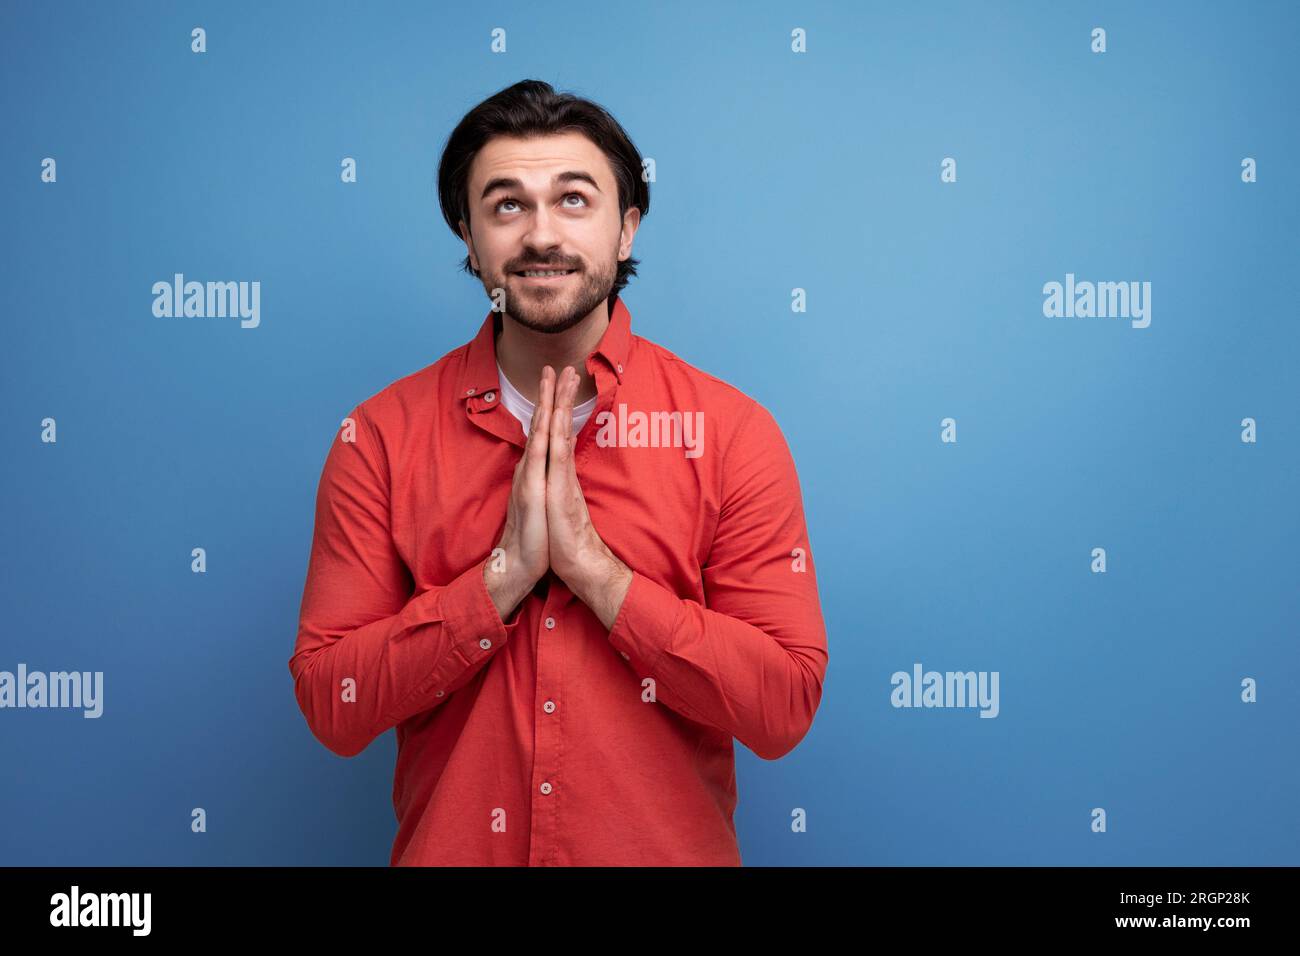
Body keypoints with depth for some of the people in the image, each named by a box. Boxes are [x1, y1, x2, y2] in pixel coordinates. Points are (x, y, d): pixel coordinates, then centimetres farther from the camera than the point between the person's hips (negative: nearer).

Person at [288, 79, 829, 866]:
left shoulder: (732, 432, -11)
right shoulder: (379, 438, -7)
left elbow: (786, 708, -14)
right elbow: (330, 709, -10)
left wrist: (595, 569, -22)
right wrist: (504, 574, -21)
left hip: (671, 848, 0)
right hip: (448, 848, 1)